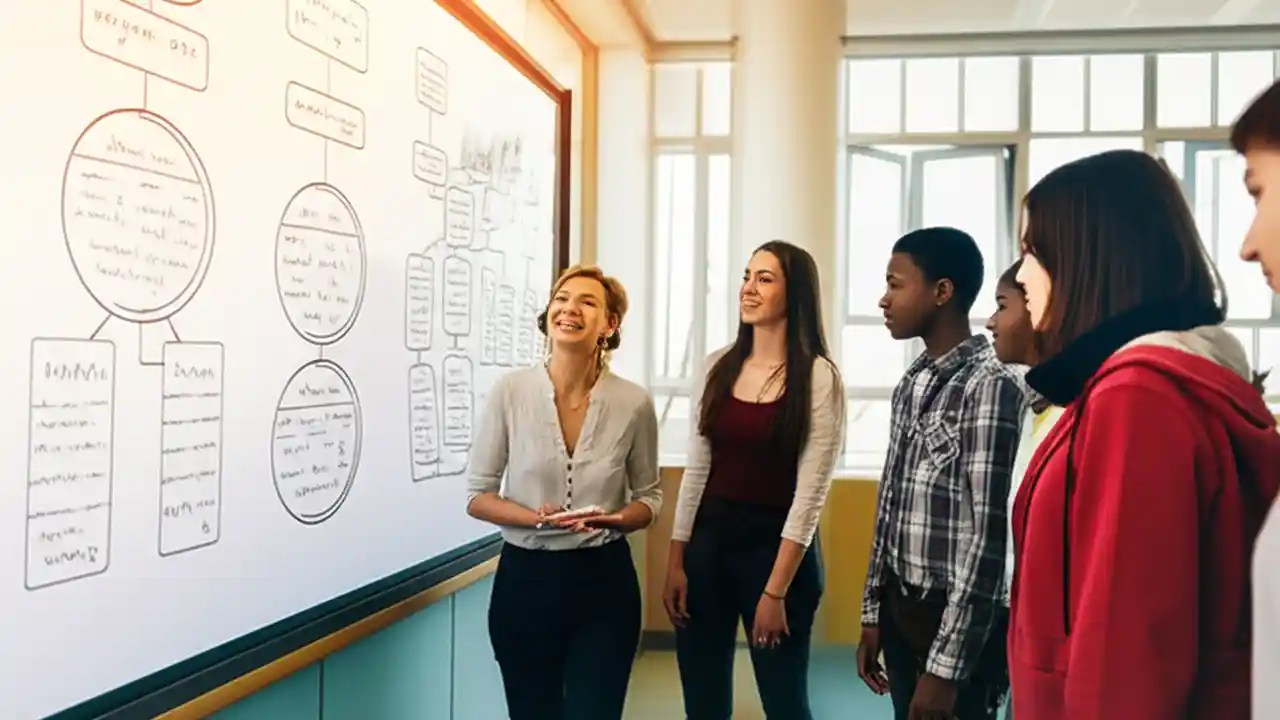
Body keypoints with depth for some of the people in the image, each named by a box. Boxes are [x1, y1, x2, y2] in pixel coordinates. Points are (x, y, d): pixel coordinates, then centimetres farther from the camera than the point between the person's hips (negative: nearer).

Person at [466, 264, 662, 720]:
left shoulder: (634, 402, -8)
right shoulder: (510, 391, -9)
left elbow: (649, 497, 6)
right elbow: (477, 495, -2)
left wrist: (619, 520, -17)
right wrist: (537, 518, -20)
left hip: (604, 581, 0)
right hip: (524, 579, 0)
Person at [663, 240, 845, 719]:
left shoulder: (819, 377, -10)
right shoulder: (717, 367, 4)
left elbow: (810, 492, -12)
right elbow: (696, 470, 6)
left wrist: (776, 591, -14)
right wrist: (676, 561, 2)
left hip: (776, 544, -4)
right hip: (709, 539, 4)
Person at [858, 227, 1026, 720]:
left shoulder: (991, 386, -17)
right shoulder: (911, 384, 8)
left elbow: (988, 537, -20)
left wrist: (944, 665, -20)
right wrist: (874, 615, 14)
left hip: (961, 626, -7)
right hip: (903, 611, 7)